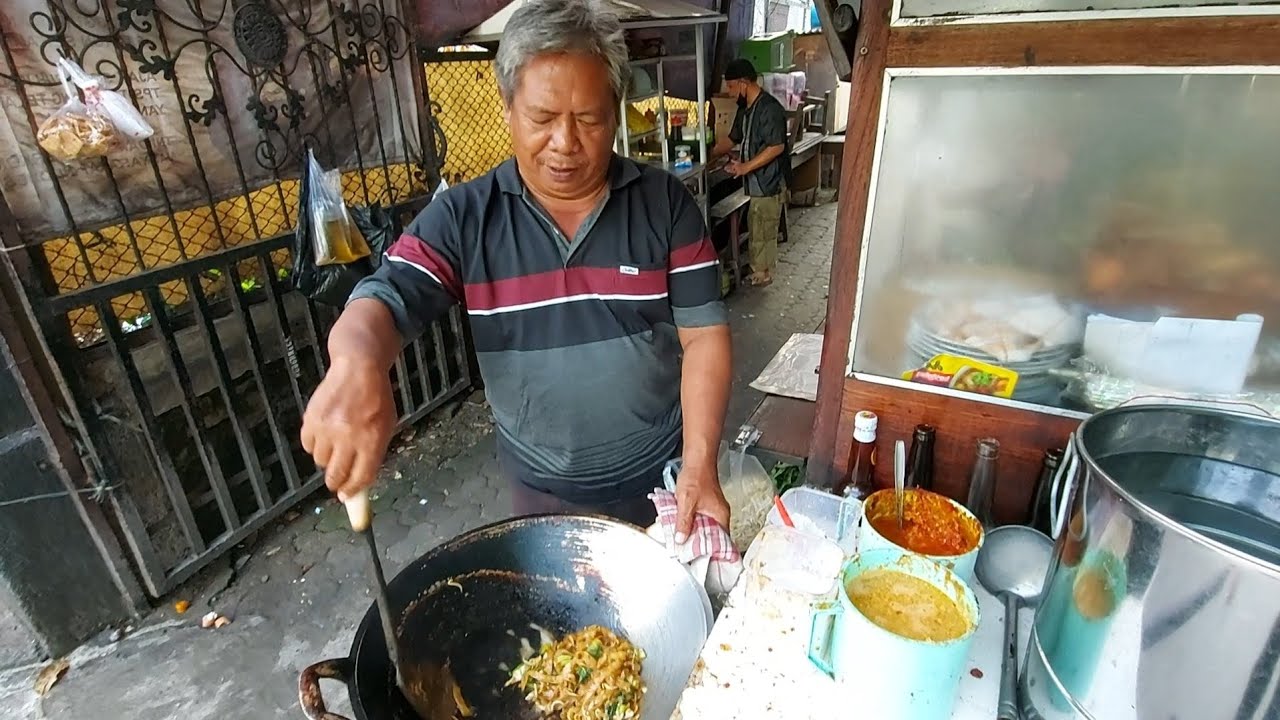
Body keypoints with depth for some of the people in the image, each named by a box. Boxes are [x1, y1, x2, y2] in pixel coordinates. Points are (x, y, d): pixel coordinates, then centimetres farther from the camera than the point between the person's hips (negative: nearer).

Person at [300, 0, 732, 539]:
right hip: (541, 487, 0)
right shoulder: (462, 218, -10)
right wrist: (356, 366, -42)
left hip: (660, 476, 1)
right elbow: (383, 303, -17)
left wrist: (699, 465, -21)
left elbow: (704, 333, -11)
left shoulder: (665, 203, -10)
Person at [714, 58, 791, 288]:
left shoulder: (769, 108, -19)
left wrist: (746, 167, -25)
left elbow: (777, 147, -23)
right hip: (756, 182, 9)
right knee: (756, 228, 16)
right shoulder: (745, 109, 10)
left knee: (763, 231, 1)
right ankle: (759, 271, 28)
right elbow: (731, 139, 21)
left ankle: (762, 275, 15)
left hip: (769, 182, -9)